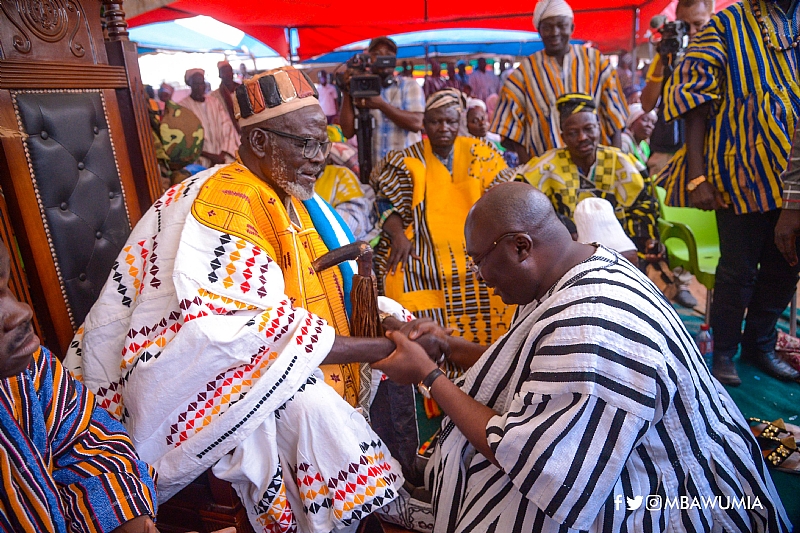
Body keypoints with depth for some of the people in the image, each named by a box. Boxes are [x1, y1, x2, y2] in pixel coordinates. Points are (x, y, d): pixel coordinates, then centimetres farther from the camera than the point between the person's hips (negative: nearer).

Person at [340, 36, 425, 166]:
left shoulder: (410, 85, 3)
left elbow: (416, 123, -12)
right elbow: (348, 132, -2)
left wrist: (381, 104, -17)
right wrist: (347, 92, -8)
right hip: (371, 166, 1)